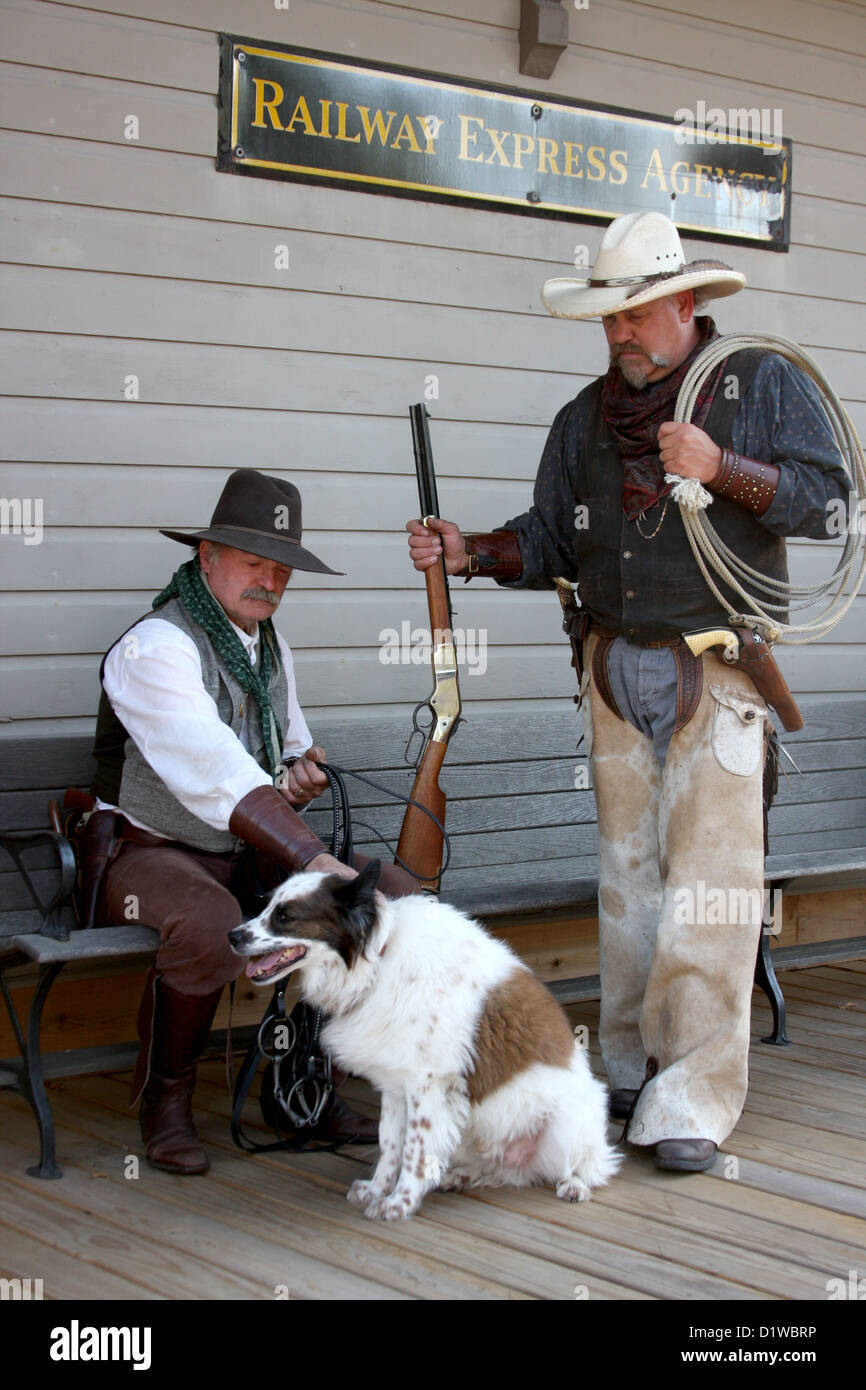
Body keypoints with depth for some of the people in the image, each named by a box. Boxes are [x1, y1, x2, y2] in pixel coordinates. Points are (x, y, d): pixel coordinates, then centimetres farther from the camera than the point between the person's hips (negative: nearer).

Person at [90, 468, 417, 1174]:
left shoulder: (272, 649, 11)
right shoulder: (156, 647, -17)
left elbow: (295, 757, 22)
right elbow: (217, 777, -31)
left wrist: (300, 779, -5)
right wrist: (319, 862, -38)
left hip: (251, 854, 8)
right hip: (149, 852, -7)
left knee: (394, 890, -11)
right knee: (210, 924, -40)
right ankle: (165, 1102, -13)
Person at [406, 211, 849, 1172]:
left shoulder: (761, 384, 2)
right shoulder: (587, 418, 14)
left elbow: (823, 495, -7)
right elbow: (552, 542, 14)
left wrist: (721, 470, -19)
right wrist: (470, 552, -3)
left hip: (718, 671, -5)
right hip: (616, 667, 5)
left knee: (708, 882, -10)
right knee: (626, 874, 9)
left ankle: (693, 1100, -8)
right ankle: (631, 1070, 19)